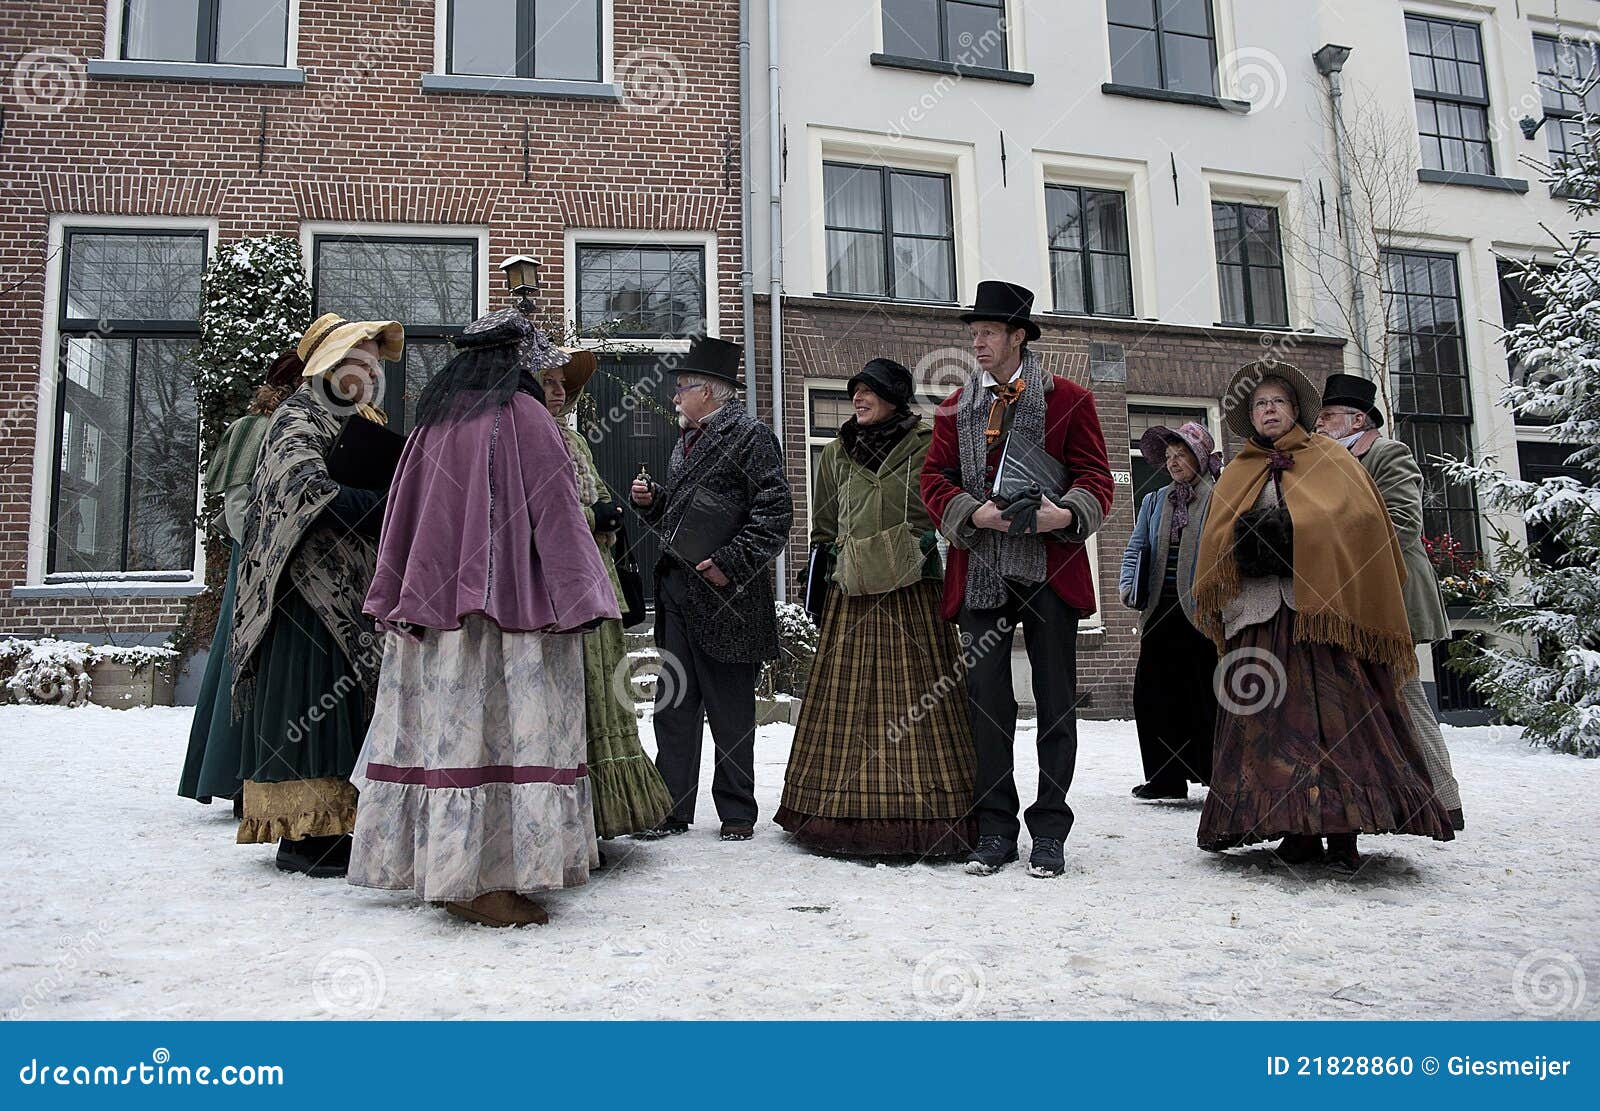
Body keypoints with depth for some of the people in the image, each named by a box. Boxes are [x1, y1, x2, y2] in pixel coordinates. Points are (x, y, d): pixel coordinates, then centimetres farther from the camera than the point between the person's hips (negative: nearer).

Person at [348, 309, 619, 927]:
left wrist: (396, 603, 19)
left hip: (435, 604, 7)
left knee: (450, 729, 9)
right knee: (508, 729, -5)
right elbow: (555, 512, -10)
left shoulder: (434, 420, 14)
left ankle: (441, 870, 17)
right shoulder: (523, 415, -5)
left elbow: (402, 515, 15)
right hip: (510, 604, -7)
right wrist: (575, 600, -8)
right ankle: (489, 884, -5)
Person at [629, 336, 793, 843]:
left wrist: (731, 562, -19)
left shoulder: (751, 436, -5)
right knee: (674, 705, 9)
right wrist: (651, 500, 9)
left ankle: (737, 813, 14)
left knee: (730, 710, 2)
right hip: (678, 593, 8)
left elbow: (775, 512, -13)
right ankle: (672, 809, 18)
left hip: (726, 595, -8)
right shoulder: (687, 441, 20)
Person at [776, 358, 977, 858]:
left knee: (915, 703, -4)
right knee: (847, 701, 2)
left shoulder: (927, 448, 2)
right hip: (851, 596, 4)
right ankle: (849, 815, 10)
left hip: (910, 593, -4)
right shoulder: (836, 454, 15)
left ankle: (921, 817, 2)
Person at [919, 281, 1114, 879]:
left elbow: (1095, 476, 2)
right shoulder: (957, 407, 15)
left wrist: (1069, 514, -18)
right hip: (980, 572, 2)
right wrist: (972, 513, -10)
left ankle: (1049, 832, 14)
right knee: (986, 699, 2)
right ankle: (995, 829, 12)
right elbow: (934, 477, 9)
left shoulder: (1069, 399, 6)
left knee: (1055, 701, 3)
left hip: (1048, 569, -2)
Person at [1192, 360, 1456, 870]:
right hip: (1259, 616, 3)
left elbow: (1363, 520, 2)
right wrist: (1249, 537, -5)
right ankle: (1297, 829, -1)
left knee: (1335, 712, -10)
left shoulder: (1331, 459, 13)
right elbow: (1216, 540, 13)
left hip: (1322, 607, -2)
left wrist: (1297, 533, -8)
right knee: (1272, 718, -4)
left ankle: (1343, 829, -7)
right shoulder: (1237, 474, 20)